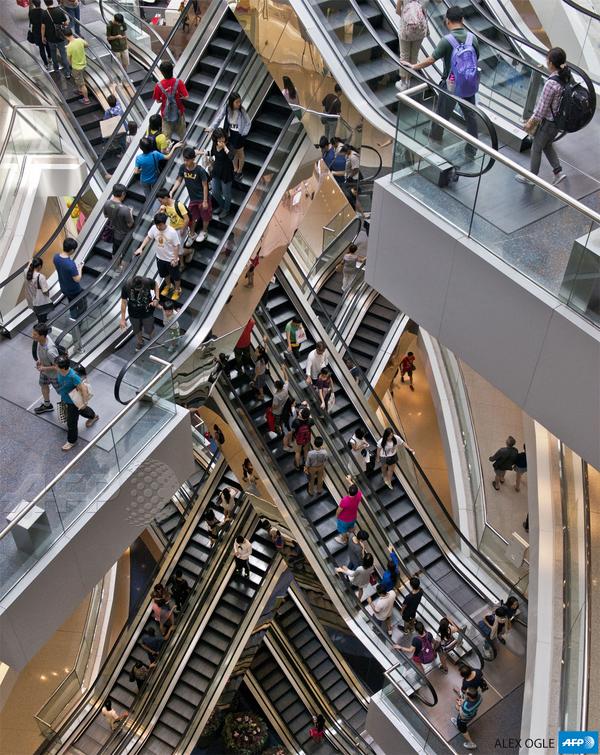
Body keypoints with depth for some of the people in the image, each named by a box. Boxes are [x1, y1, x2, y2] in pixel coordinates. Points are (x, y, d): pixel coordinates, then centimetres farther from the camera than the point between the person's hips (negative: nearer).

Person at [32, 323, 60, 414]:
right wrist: (40, 360, -8)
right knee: (43, 385, 31)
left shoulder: (50, 350, -45)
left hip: (54, 374, -8)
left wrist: (44, 368, -25)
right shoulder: (42, 338, -22)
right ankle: (47, 405, 58)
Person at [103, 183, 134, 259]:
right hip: (123, 236, -6)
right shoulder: (125, 209, -36)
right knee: (123, 254, 18)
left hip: (113, 232, 6)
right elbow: (130, 224, -22)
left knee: (115, 251, 29)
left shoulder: (107, 203, -18)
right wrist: (130, 213, -6)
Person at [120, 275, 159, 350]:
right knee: (137, 331, 25)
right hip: (134, 314, 0)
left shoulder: (148, 282, -31)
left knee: (149, 331, 18)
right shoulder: (126, 287, -31)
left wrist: (157, 298, -18)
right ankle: (139, 342, 58)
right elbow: (124, 302, -16)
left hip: (147, 312, 0)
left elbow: (155, 284, -6)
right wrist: (122, 319, -10)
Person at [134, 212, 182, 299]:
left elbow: (176, 246, -22)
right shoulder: (154, 228, -17)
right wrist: (141, 248, -9)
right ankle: (168, 286, 57)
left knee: (175, 276, 18)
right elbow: (148, 237, 1)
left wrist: (175, 259, -19)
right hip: (160, 257, 5)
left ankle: (177, 290, 44)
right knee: (164, 273, 29)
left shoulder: (172, 232, -31)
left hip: (171, 259, -5)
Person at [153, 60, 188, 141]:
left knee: (166, 135, 12)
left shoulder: (159, 85, -17)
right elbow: (186, 96, -17)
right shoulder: (178, 82, -19)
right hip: (178, 112, 0)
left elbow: (158, 100, -6)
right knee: (181, 131, 23)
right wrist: (178, 97, 1)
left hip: (166, 113, 0)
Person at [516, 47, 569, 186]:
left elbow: (542, 107, -23)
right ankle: (558, 172, 29)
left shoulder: (551, 83, -31)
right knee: (547, 145, 28)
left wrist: (532, 122, -7)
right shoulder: (567, 77, -6)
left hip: (549, 122, -8)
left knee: (536, 149, 14)